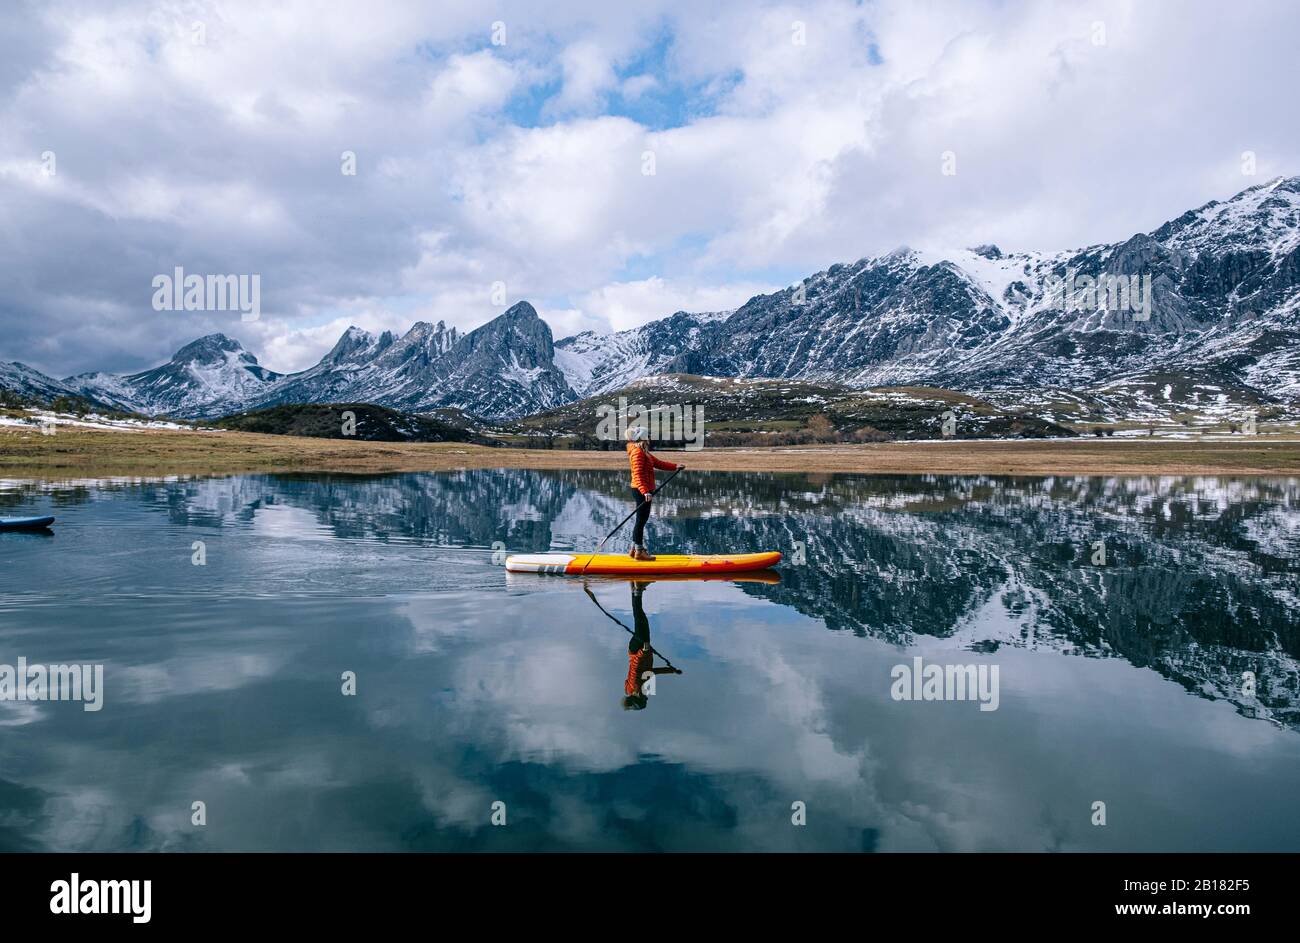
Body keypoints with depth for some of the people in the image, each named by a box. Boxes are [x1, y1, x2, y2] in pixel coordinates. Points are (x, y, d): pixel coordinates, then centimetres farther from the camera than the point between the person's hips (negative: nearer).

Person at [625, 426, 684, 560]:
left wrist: (675, 466, 13)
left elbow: (658, 463, 21)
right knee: (641, 520, -5)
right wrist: (645, 491, -33)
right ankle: (639, 551, 0)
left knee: (641, 519, 16)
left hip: (644, 490, 11)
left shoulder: (644, 452, 17)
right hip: (642, 490, -11)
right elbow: (638, 474, -25)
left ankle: (635, 549, 24)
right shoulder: (638, 452, -16)